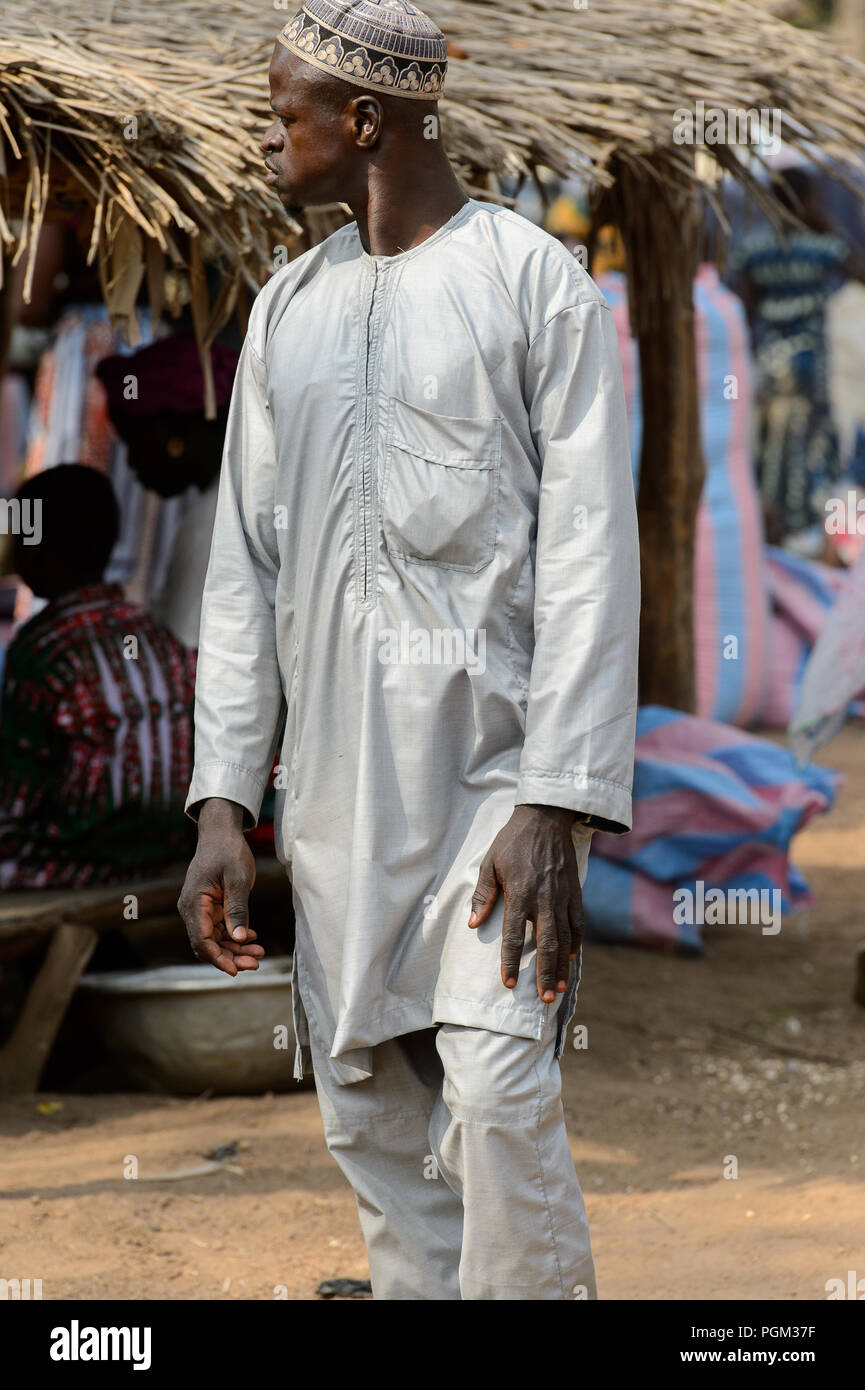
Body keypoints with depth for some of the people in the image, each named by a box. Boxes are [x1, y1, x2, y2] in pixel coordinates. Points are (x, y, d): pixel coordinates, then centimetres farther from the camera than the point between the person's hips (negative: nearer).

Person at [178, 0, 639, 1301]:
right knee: (374, 1121, 5)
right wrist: (222, 802, 4)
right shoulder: (289, 307, 15)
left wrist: (557, 804, -17)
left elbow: (590, 553, -8)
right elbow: (245, 561, 14)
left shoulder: (533, 280, -2)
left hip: (493, 766, -5)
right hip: (335, 788, 5)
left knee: (500, 1097, -17)